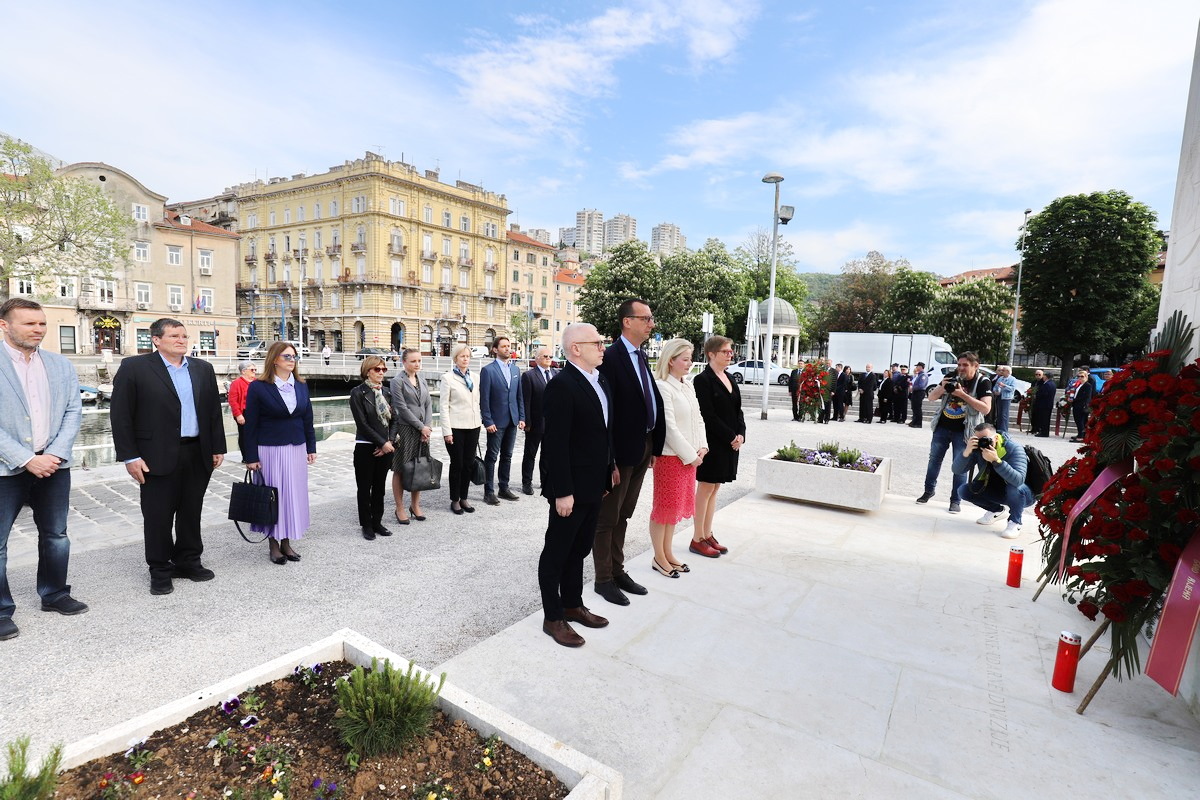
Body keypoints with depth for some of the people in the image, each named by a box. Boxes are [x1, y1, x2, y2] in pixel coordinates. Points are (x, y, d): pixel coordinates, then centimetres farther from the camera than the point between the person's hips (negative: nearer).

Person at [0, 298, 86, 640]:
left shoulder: (61, 365, 7)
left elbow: (73, 412, 4)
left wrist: (54, 455, -8)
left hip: (54, 465, 4)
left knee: (56, 534, 14)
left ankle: (54, 595, 29)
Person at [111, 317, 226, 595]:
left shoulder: (202, 368, 9)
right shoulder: (134, 367, -4)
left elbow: (214, 411, 12)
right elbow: (120, 414, -6)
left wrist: (218, 447, 8)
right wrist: (129, 456, -10)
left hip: (198, 454, 4)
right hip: (159, 456, -4)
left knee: (191, 512, 13)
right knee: (158, 515, 5)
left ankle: (188, 561, 27)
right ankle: (160, 570, 20)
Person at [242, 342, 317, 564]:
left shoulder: (301, 386, 6)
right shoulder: (258, 387, -7)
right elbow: (251, 424, -7)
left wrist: (311, 448, 8)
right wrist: (251, 457, -8)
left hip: (297, 450, 5)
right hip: (270, 451, -4)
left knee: (294, 494, 9)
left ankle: (286, 541, 22)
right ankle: (273, 544, 19)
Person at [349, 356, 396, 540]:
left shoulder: (387, 391, 8)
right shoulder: (358, 393, -7)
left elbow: (393, 419, 7)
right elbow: (362, 423, -13)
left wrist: (389, 442, -6)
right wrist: (382, 442, -14)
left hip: (385, 447, 5)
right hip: (365, 447, -5)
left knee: (380, 487, 13)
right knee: (365, 488, 6)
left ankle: (377, 522, 24)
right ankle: (366, 525, 18)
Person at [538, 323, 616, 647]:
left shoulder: (601, 380, 8)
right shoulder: (562, 386, -19)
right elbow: (556, 444, -21)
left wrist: (610, 467, 13)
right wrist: (562, 492, -21)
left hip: (594, 484, 8)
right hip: (571, 488, -8)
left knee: (579, 549, 21)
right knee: (557, 553, 8)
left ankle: (573, 605, 37)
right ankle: (553, 618, 23)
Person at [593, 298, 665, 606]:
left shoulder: (641, 357, 12)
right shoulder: (611, 357, -15)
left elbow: (653, 402, 12)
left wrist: (653, 446, 8)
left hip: (643, 449, 8)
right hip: (620, 451, -8)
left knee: (623, 516, 19)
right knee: (607, 518, 7)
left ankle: (617, 571, 33)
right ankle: (604, 579, 22)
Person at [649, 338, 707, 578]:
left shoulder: (688, 388, 11)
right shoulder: (661, 387, -15)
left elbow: (698, 420, 14)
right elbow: (669, 427, -19)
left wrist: (702, 447, 0)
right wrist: (690, 455, -15)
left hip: (689, 456, 9)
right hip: (670, 456, -8)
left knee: (678, 504, 15)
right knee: (665, 506, 2)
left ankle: (668, 553, 28)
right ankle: (659, 557, 16)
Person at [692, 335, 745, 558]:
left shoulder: (729, 379, 13)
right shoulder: (703, 380, -12)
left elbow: (737, 411, 13)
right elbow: (708, 416, -17)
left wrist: (740, 435, -3)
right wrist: (731, 437, -15)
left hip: (730, 443, 8)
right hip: (712, 444, -8)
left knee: (714, 488, 13)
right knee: (705, 489, -1)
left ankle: (708, 535, 23)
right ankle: (697, 539, 9)